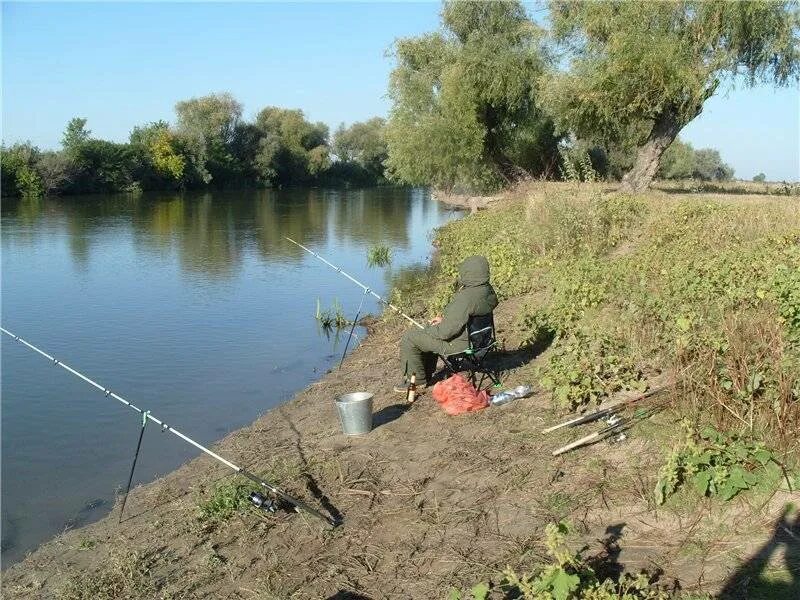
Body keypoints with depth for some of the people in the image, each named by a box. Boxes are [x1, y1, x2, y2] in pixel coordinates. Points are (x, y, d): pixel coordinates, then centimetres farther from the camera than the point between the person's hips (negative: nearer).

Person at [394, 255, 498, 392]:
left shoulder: (466, 298, -33)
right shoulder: (487, 289, -1)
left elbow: (447, 331, -28)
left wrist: (429, 330, -9)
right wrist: (444, 319, 9)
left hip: (458, 342, -10)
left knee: (409, 339, 1)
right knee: (429, 332, 32)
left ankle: (417, 379, 15)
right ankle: (426, 375, 38)